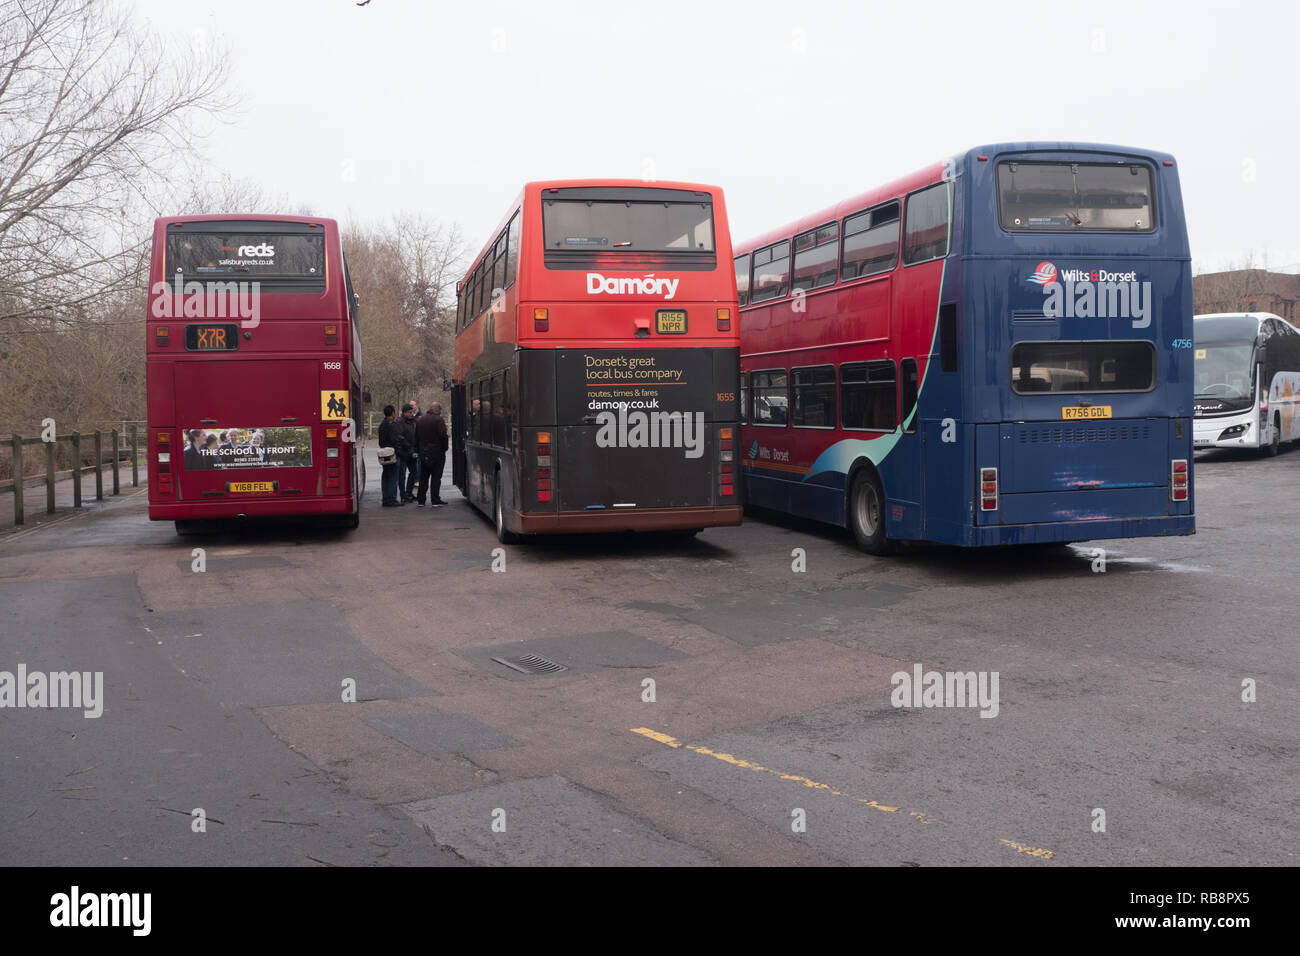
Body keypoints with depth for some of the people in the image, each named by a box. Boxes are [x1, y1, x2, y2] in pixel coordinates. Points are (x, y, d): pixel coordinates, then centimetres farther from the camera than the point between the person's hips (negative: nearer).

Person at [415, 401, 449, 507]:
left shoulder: (420, 420, 11)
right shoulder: (438, 420, -12)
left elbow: (416, 437, 14)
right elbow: (443, 436, -17)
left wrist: (419, 450, 18)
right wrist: (444, 448, -4)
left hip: (423, 453, 6)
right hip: (436, 451, -6)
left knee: (423, 477, 12)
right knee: (436, 477, -1)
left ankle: (420, 500, 13)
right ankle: (435, 500, -1)